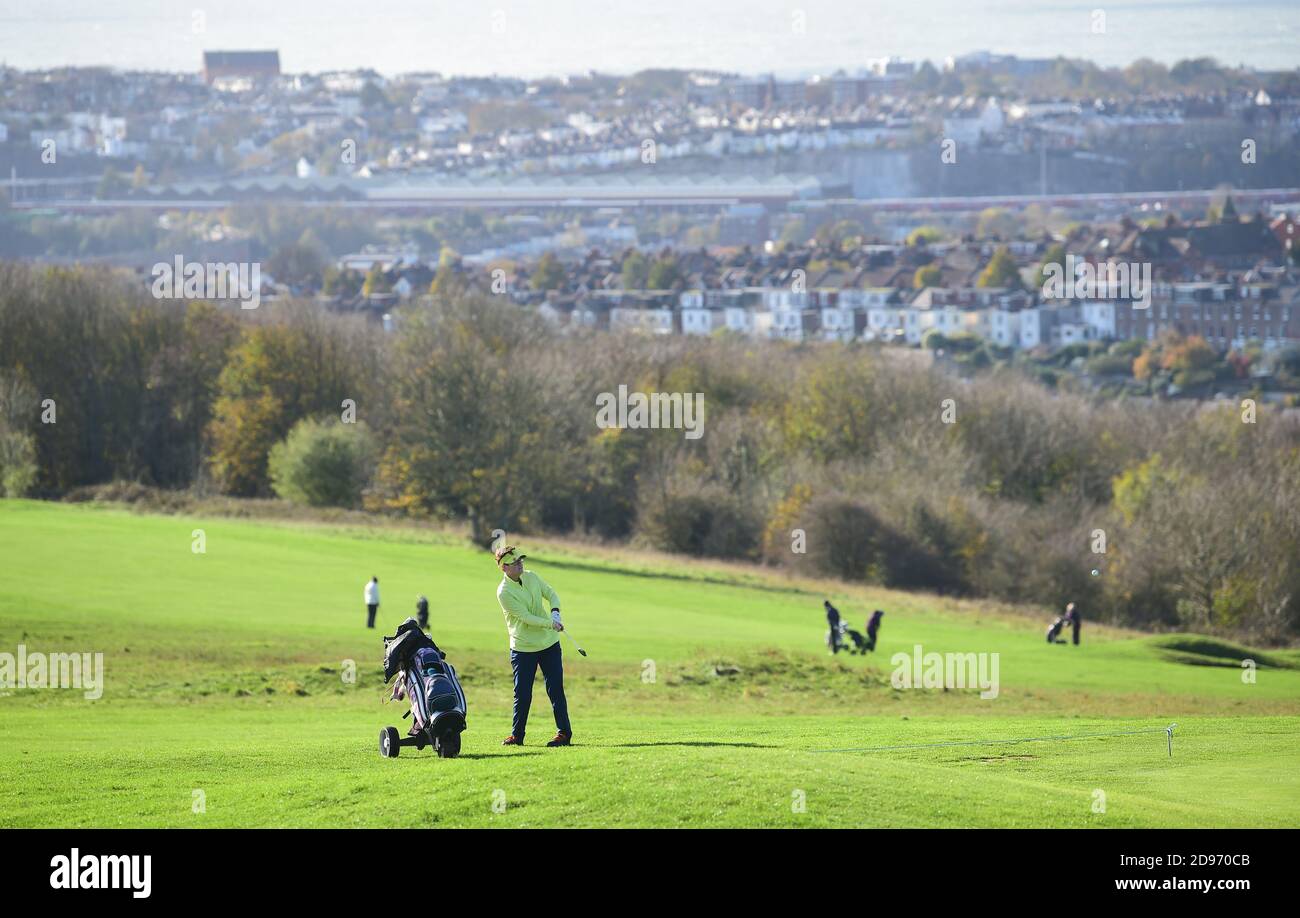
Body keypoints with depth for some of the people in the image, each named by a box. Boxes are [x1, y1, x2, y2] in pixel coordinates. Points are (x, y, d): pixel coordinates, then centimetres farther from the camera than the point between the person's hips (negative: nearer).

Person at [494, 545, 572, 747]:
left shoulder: (531, 577, 3)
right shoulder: (504, 592, -15)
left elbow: (551, 594, 14)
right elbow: (526, 617, -20)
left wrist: (555, 612, -6)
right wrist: (550, 624, -23)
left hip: (549, 643, 4)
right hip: (523, 648, -4)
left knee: (555, 689, 0)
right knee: (522, 694, 0)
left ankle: (564, 733, 2)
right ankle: (517, 734, 13)